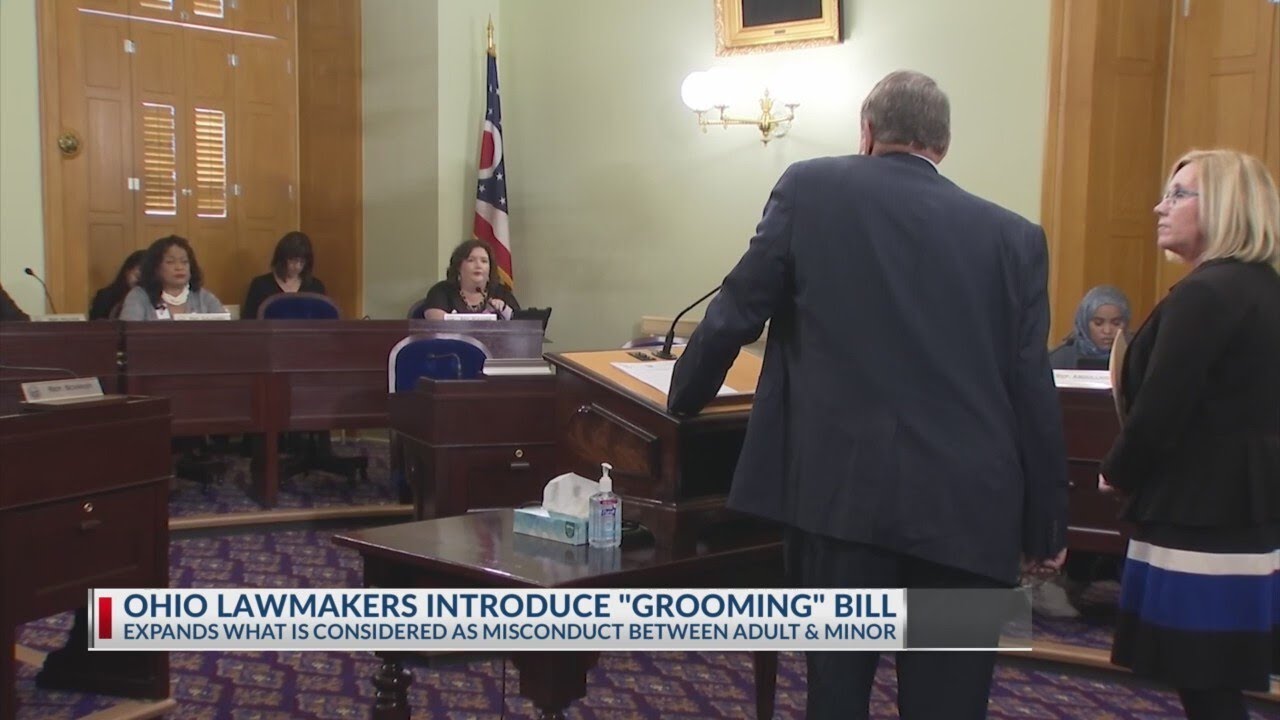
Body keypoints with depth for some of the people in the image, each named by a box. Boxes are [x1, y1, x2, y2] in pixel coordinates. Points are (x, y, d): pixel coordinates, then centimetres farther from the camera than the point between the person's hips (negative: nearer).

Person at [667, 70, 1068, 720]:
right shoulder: (1012, 236, 5)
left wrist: (684, 399, 20)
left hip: (840, 490, -1)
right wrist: (1045, 524, 14)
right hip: (966, 507, 1)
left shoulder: (811, 188, 2)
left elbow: (735, 313, 2)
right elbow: (1032, 391, 5)